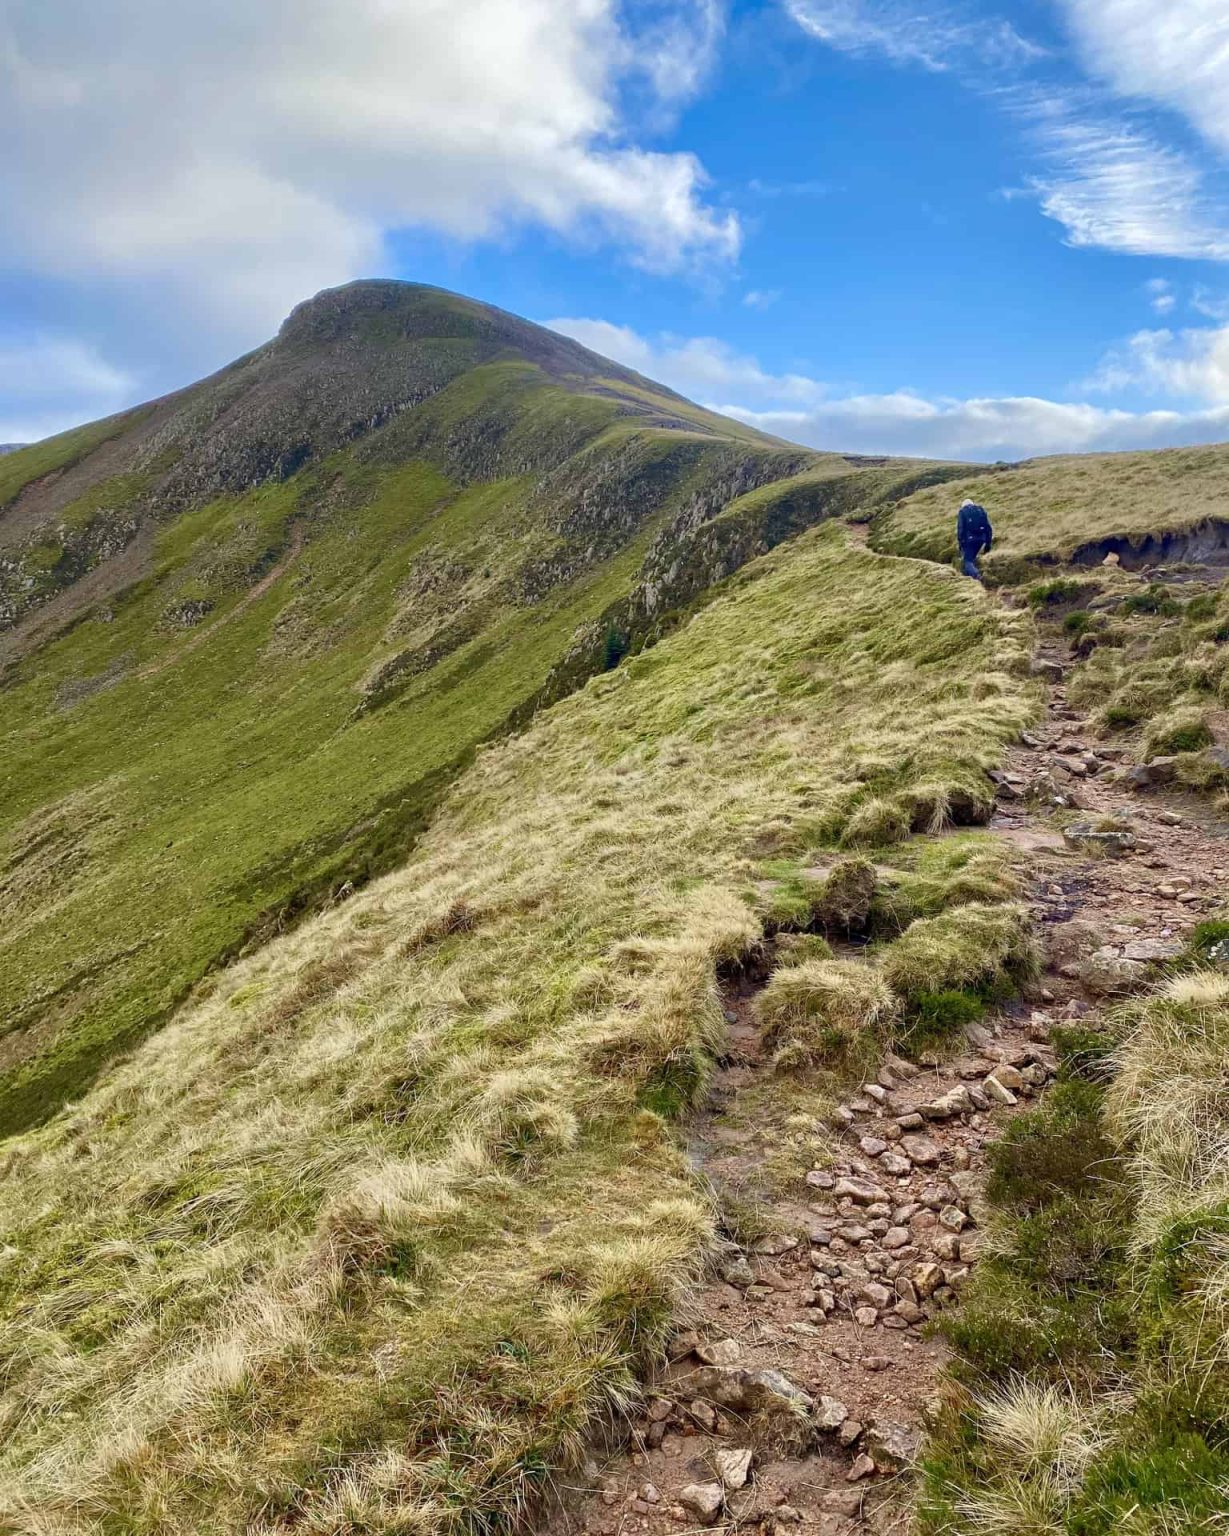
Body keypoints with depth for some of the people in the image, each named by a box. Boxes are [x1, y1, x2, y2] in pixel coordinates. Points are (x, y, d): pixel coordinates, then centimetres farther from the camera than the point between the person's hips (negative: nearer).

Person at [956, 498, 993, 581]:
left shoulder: (962, 512, 5)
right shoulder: (981, 510, 16)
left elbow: (960, 529, -6)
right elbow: (988, 527, 10)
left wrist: (960, 543, -5)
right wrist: (988, 543, 11)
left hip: (969, 539, -4)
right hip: (981, 539, 5)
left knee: (968, 561, -4)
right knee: (972, 558, 24)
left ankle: (976, 574, -31)